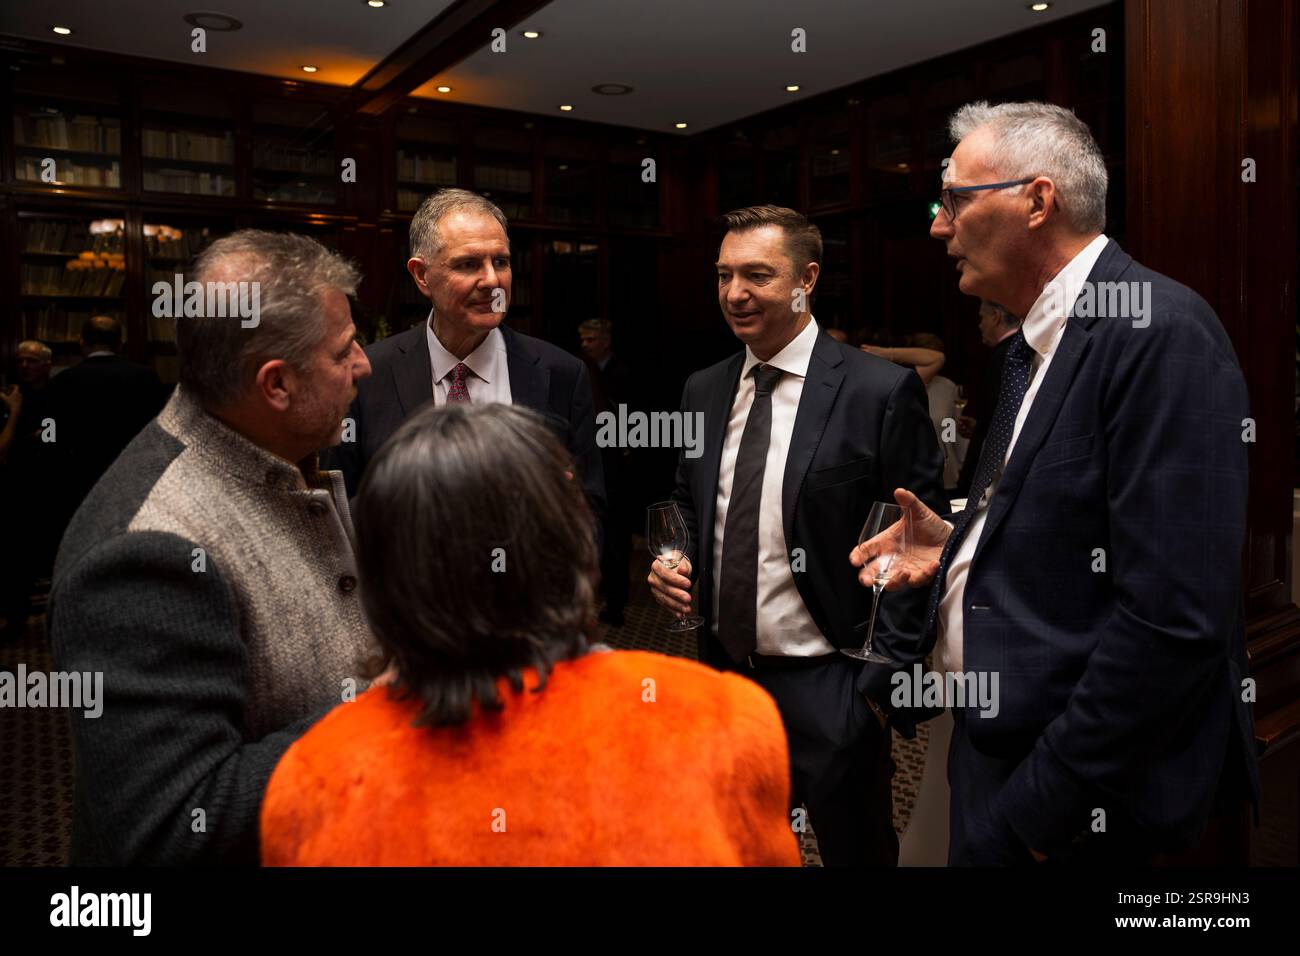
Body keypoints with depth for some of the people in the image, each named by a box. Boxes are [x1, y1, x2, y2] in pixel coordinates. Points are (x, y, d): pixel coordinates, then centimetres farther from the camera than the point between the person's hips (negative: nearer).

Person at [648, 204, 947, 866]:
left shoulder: (881, 391, -13)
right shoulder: (703, 390, 5)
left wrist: (885, 679, -12)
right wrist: (671, 564, -3)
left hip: (828, 688, -5)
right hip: (722, 674, 5)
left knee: (856, 850, 16)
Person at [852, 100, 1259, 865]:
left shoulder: (1164, 331, -19)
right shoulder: (1035, 343, 8)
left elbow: (1175, 616, -24)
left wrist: (1050, 800, -20)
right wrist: (958, 546, 1)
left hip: (1078, 791, -8)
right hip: (994, 742, 8)